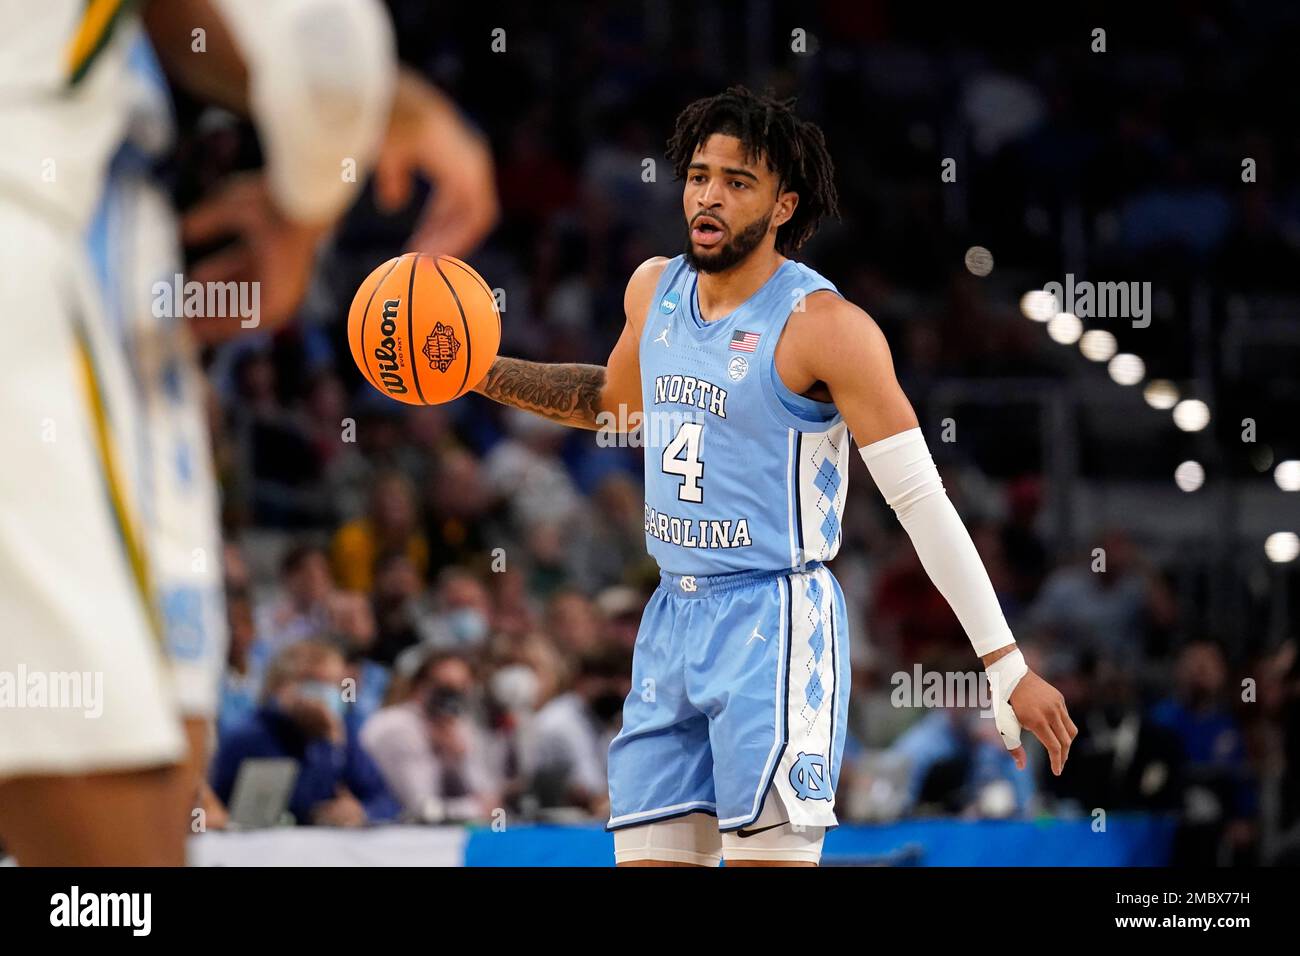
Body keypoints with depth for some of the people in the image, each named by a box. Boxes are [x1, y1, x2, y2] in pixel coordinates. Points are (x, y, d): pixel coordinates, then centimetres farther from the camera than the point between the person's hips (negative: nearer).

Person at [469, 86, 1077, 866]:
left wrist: (1009, 668, -19)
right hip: (673, 619, 7)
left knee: (766, 857, -13)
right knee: (646, 854, 7)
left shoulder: (824, 327, -14)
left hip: (774, 625, -7)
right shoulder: (654, 290, 8)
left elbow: (923, 502, -15)